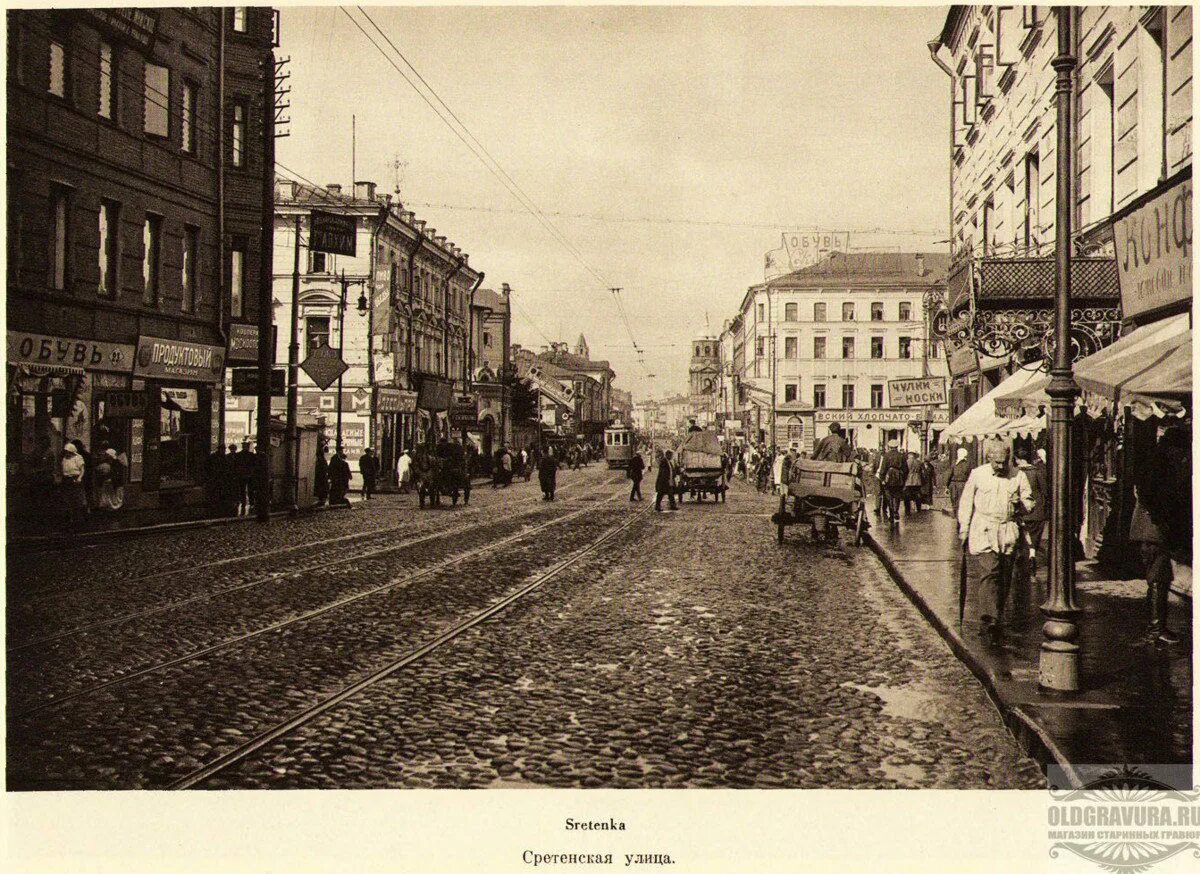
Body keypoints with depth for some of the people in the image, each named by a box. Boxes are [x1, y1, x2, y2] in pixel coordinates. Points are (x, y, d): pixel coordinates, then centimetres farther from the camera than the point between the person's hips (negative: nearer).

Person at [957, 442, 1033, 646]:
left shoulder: (1018, 476, 6)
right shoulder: (977, 474, 3)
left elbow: (1028, 504, 12)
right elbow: (966, 503, 10)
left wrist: (1021, 501, -12)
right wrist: (963, 530, 7)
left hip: (1008, 531, 3)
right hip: (984, 530, -3)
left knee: (1004, 576, 6)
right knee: (989, 572, -16)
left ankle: (998, 619, 20)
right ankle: (989, 620, -24)